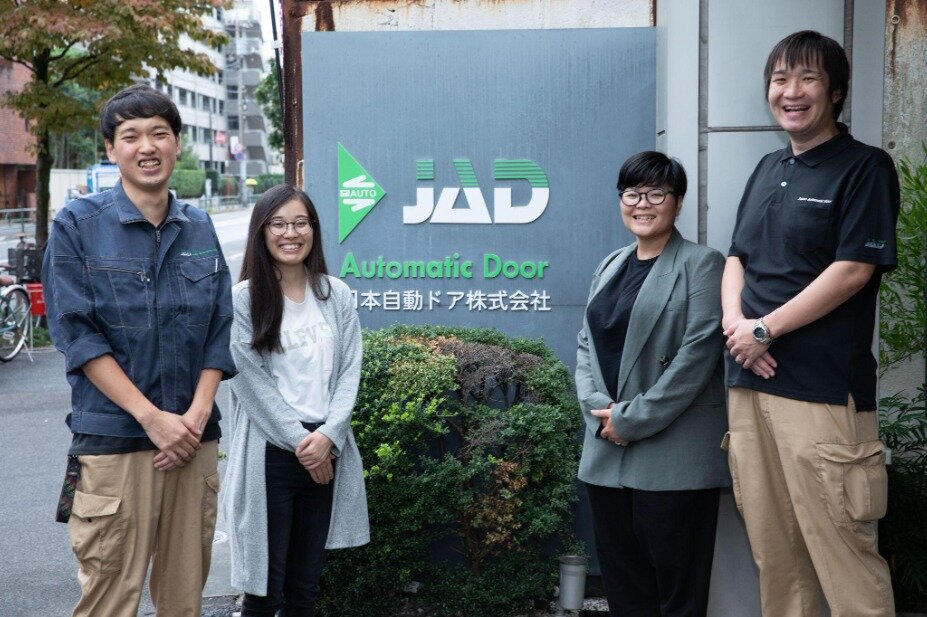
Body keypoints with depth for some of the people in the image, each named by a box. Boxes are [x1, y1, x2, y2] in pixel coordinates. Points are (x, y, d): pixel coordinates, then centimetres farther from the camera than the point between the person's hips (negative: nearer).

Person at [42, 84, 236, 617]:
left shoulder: (201, 228, 11)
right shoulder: (78, 224, 0)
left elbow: (220, 330, 9)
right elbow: (76, 332, -7)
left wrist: (196, 416, -6)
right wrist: (152, 417, -13)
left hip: (196, 439, 4)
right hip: (113, 440, -3)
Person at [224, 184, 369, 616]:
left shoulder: (337, 295, 8)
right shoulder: (243, 299, -4)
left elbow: (350, 371, 4)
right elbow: (253, 382, -8)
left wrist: (328, 435, -10)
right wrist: (299, 441, -11)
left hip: (326, 451, 4)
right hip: (270, 454, -4)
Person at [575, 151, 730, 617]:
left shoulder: (701, 265, -3)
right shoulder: (610, 266, 17)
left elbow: (698, 353, -12)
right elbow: (587, 345, 14)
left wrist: (632, 419, -14)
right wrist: (599, 408, -4)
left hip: (672, 458, -6)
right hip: (607, 453, 6)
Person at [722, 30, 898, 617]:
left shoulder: (866, 167, -3)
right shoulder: (768, 170, 17)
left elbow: (854, 269, -12)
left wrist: (766, 329, -12)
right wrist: (735, 320, -3)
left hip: (824, 388, -7)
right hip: (749, 381, 7)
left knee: (841, 551, -5)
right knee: (772, 549, 13)